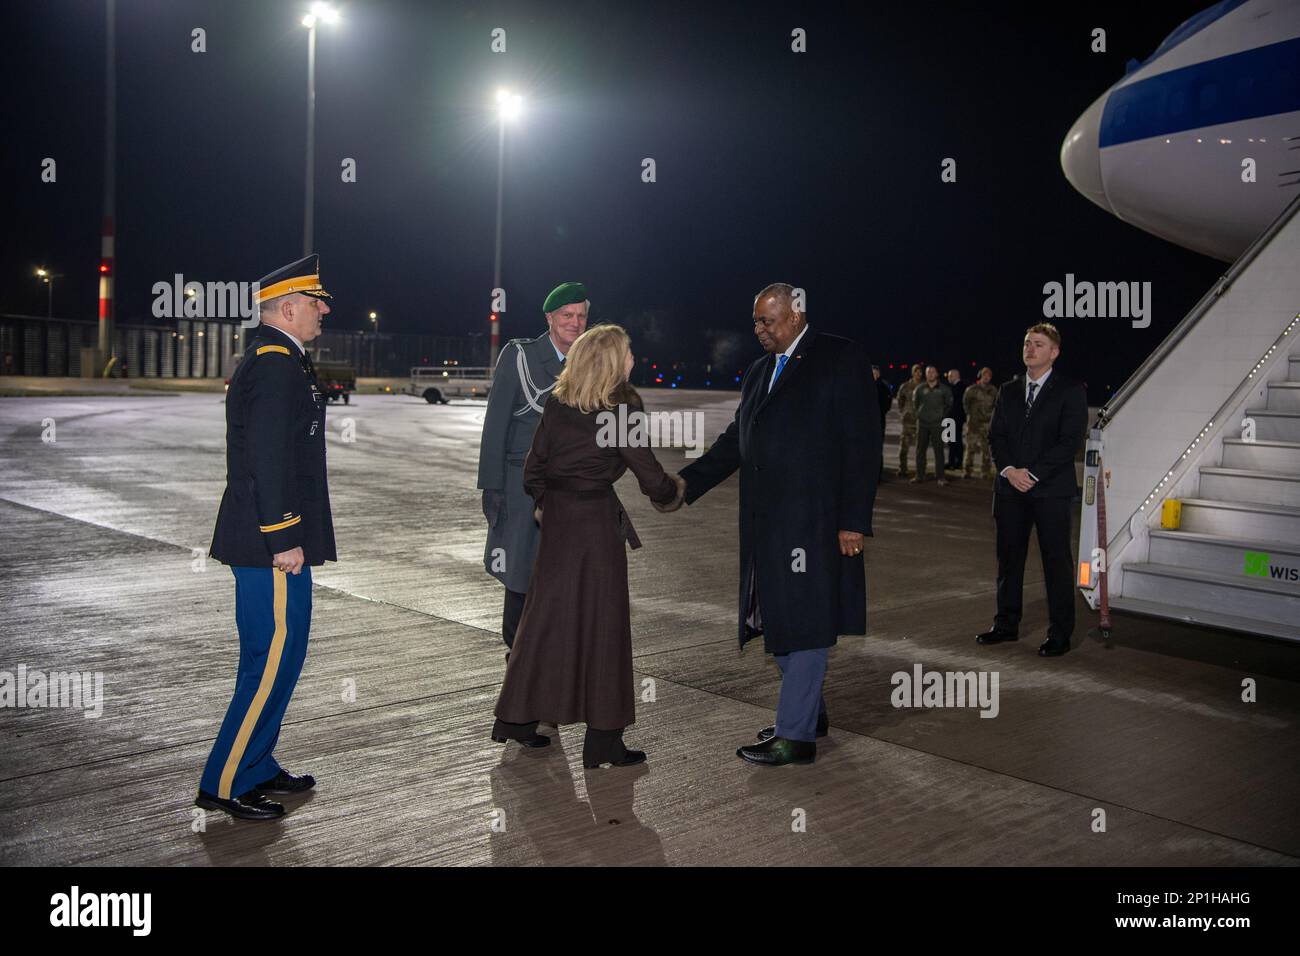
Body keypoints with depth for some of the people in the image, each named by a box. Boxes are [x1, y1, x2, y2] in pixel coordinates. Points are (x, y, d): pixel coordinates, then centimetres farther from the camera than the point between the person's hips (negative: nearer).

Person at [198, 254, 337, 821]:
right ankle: (225, 784, 3)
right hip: (274, 541, -11)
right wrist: (283, 539, -22)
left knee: (271, 656, 17)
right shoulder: (276, 364, -16)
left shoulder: (269, 359, 17)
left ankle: (255, 766, 28)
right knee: (275, 659, -5)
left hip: (266, 541, 11)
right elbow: (269, 459, -22)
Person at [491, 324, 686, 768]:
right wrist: (674, 490, 12)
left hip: (557, 518, 6)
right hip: (597, 520, -6)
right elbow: (650, 475, -8)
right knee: (602, 623, 2)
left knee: (547, 615, 14)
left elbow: (533, 467, 8)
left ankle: (515, 718, 23)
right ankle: (603, 737, 7)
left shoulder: (557, 404, 5)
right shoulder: (621, 409, -12)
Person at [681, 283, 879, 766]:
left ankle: (796, 735, 6)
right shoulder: (759, 372, 17)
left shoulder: (840, 358, -5)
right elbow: (734, 442, 18)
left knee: (801, 625, -3)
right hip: (765, 522, 8)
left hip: (812, 522, -8)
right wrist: (687, 482, 5)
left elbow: (862, 444, -10)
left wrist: (854, 520, -15)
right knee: (776, 621, 15)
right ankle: (810, 712, 31)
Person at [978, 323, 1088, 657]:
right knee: (1009, 557, 9)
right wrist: (1009, 470, -9)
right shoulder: (1008, 391, 13)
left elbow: (1071, 440, -10)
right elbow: (996, 435, 10)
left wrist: (1033, 474, -16)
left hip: (1050, 489, -5)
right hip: (1010, 488, 5)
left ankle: (1060, 634, 5)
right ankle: (1006, 624, 20)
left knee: (1056, 560, -1)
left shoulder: (1071, 391, -2)